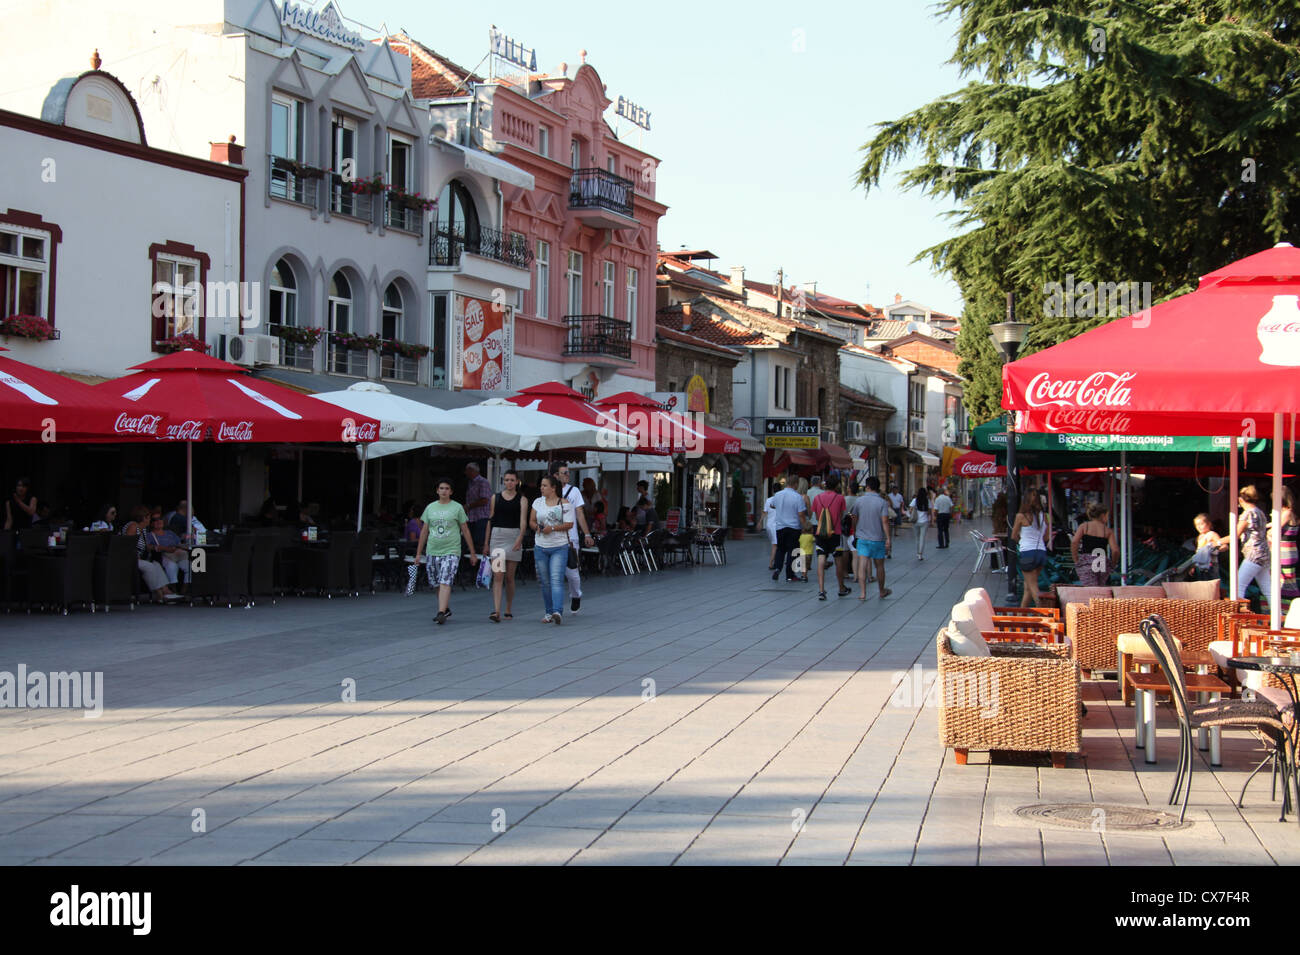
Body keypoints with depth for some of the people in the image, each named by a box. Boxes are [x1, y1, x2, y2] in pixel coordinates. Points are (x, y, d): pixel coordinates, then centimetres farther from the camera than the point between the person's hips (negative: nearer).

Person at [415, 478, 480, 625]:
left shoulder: (457, 507, 3)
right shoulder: (430, 507, 11)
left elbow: (465, 531, 6)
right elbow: (424, 531, 15)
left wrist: (472, 553, 6)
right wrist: (419, 553, 13)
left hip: (451, 551, -4)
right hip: (432, 552, 4)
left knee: (445, 582, -16)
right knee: (438, 584, 10)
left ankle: (441, 613, -22)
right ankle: (446, 609, 27)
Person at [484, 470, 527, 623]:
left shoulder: (522, 500, 3)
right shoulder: (495, 497, 10)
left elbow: (523, 521, -7)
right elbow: (490, 520, 12)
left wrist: (519, 539, -23)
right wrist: (486, 543, 10)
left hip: (514, 537, -1)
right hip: (497, 536, 1)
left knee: (509, 577, 6)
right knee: (497, 575, -10)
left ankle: (508, 611, 19)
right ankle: (496, 611, -18)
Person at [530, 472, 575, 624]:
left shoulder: (565, 504, -3)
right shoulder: (538, 502, 10)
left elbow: (569, 524, -8)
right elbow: (531, 521, 12)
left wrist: (552, 528, -20)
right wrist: (537, 527, -10)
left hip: (559, 547, -4)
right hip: (540, 547, 5)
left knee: (556, 580, -17)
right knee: (545, 582, 8)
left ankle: (558, 612, -26)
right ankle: (549, 613, 19)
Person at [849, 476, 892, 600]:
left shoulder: (859, 500, -1)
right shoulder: (882, 502, -7)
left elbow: (854, 519, 5)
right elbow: (885, 521, -13)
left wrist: (855, 534, 19)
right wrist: (888, 539, -12)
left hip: (862, 538, 1)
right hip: (878, 538, -1)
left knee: (862, 566, -2)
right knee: (879, 566, 13)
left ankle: (862, 592, -13)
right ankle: (882, 591, 27)